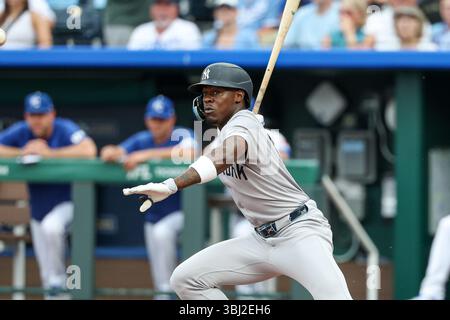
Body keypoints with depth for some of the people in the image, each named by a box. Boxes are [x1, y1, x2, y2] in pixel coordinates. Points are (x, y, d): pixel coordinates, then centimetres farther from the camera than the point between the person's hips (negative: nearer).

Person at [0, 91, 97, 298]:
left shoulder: (65, 129, -17)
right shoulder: (20, 132, -6)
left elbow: (89, 151, -35)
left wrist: (49, 153, -31)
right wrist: (22, 153, -22)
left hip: (67, 202, -5)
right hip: (38, 203, 5)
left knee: (51, 227, -36)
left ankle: (58, 279, -18)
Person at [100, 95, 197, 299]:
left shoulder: (182, 135, -13)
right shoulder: (142, 140, 1)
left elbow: (188, 152, -37)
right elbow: (108, 155, -11)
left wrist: (147, 154, -42)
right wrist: (111, 153, -37)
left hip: (182, 211, -6)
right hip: (154, 215, 6)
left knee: (162, 231, -34)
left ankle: (169, 289, -23)